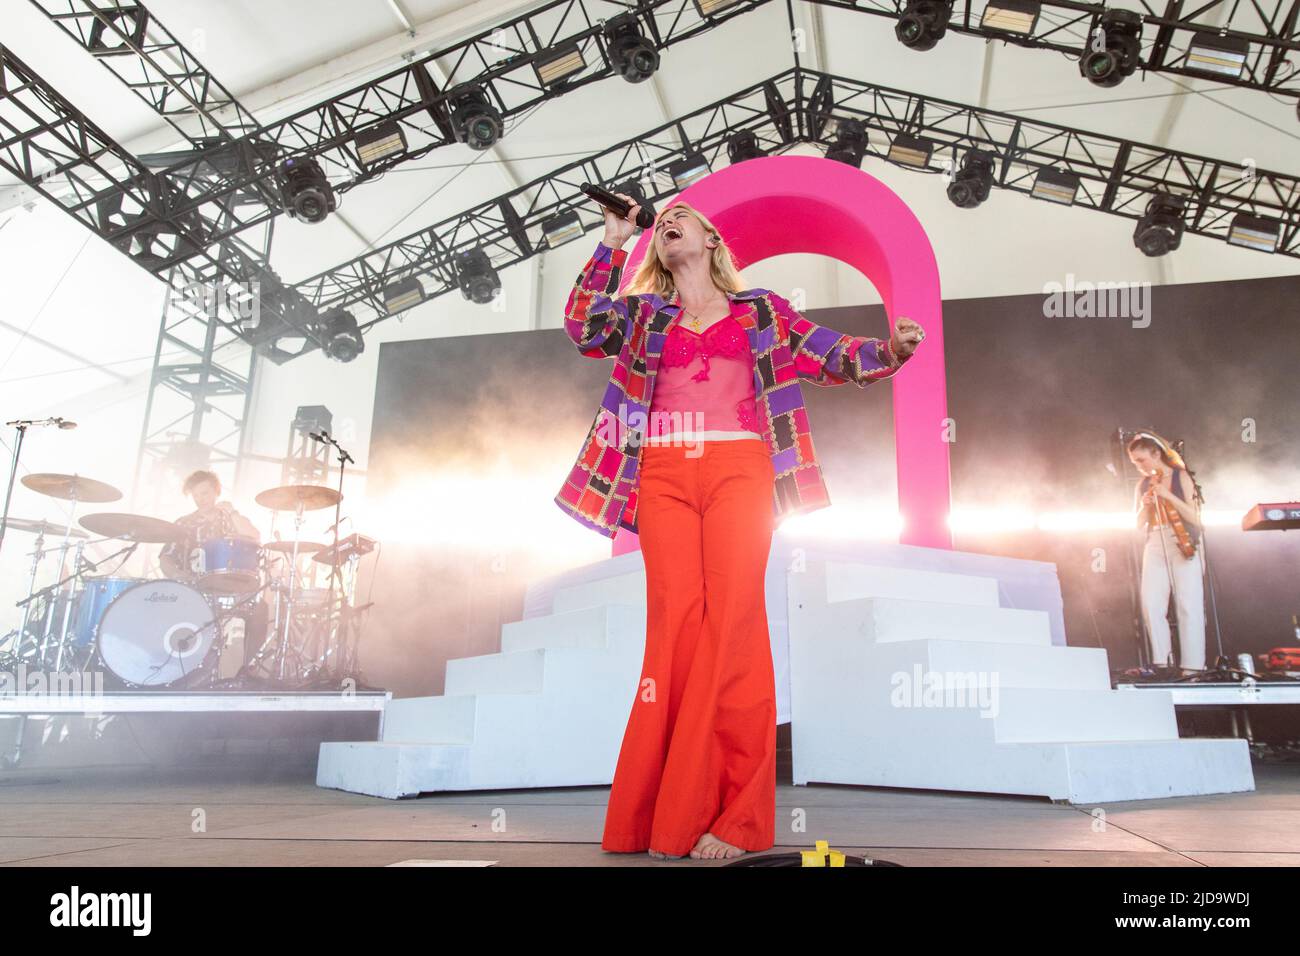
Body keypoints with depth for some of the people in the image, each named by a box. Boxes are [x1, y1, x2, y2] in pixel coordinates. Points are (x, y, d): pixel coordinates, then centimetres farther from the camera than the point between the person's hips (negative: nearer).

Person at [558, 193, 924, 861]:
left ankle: (735, 818, -7)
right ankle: (667, 814, -1)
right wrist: (612, 241, 6)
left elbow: (832, 356, 14)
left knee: (732, 620, -11)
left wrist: (889, 350, -5)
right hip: (664, 473, 1)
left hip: (738, 466, -1)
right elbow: (584, 328, 5)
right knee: (675, 620, -7)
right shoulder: (643, 314, 23)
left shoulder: (761, 311, 20)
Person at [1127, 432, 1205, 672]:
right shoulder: (1142, 485, 13)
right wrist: (1145, 506, -5)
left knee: (1188, 606, -9)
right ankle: (1162, 662, -3)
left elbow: (1194, 518, -7)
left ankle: (1192, 666, -7)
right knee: (1150, 605, -9)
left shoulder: (1180, 477, 0)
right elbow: (1139, 525, 14)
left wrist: (1168, 495, -16)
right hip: (1154, 547, 4)